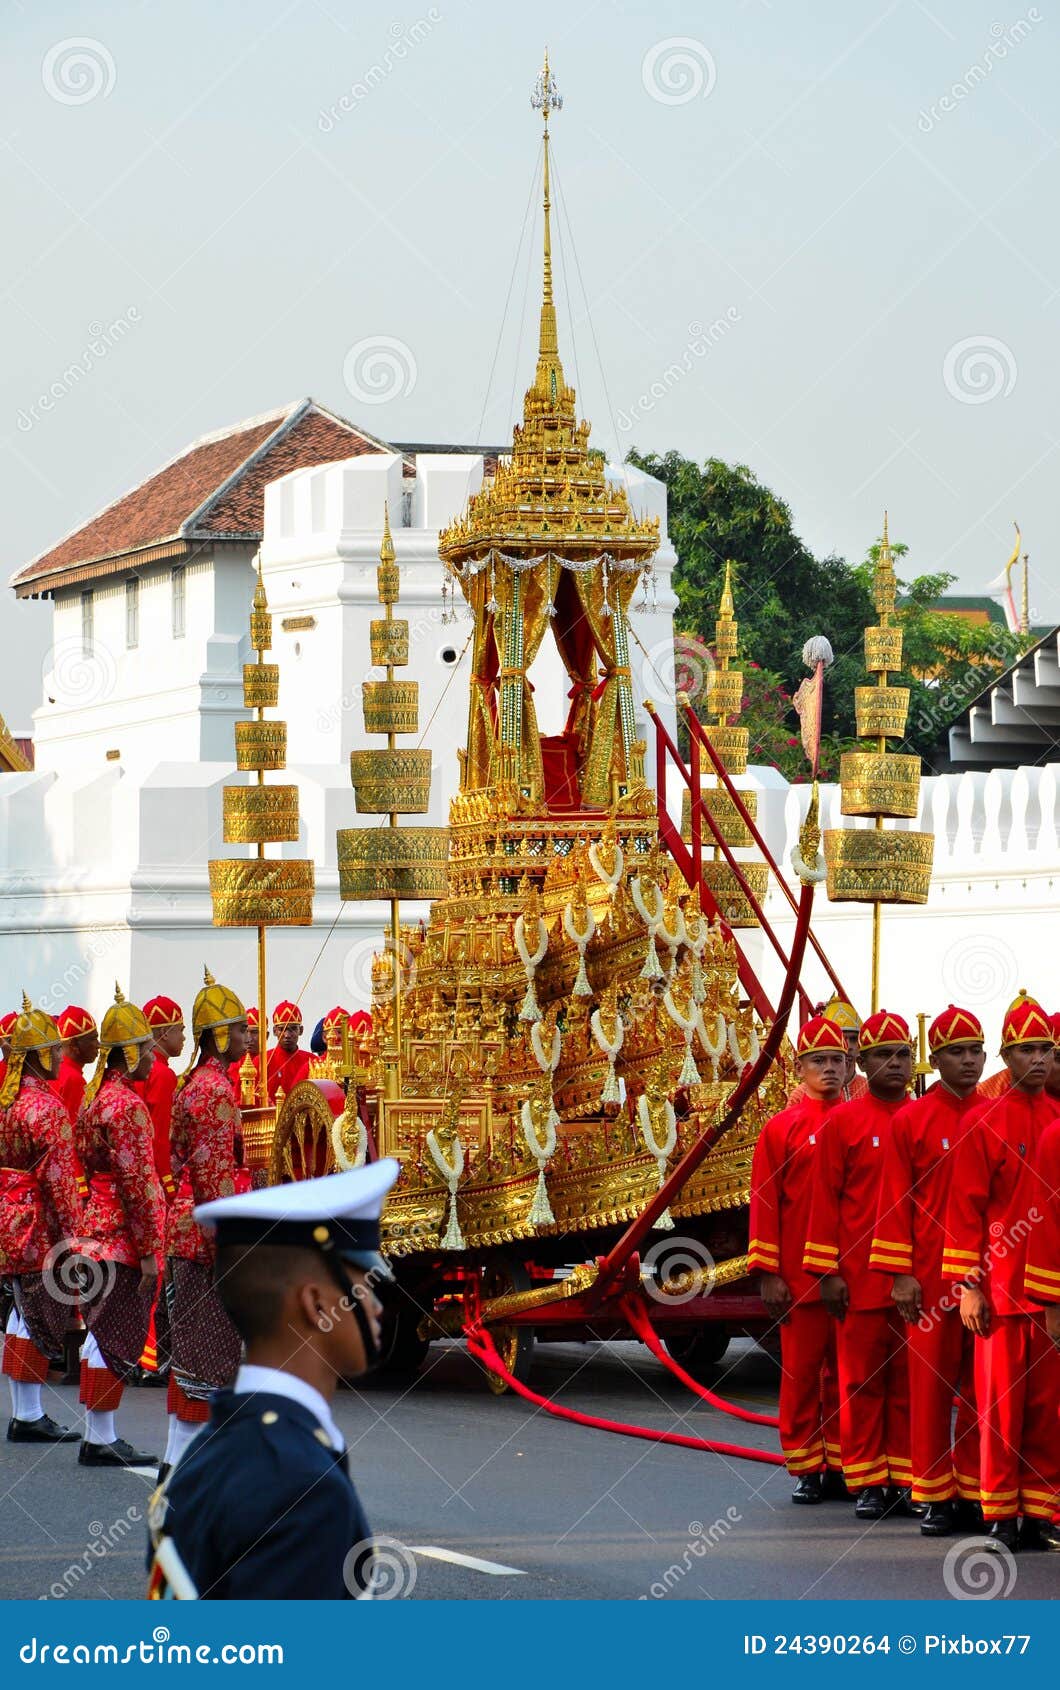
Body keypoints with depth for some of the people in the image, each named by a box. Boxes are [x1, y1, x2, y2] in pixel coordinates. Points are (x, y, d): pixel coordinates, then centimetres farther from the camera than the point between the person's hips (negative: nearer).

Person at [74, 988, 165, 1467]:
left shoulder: (98, 1097, 14)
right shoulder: (126, 1105, -16)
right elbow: (137, 1182, -20)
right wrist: (149, 1251, -18)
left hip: (99, 1227, 10)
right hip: (121, 1237, -10)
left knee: (104, 1333, 12)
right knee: (114, 1336, -6)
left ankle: (98, 1436, 16)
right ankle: (100, 1440, -3)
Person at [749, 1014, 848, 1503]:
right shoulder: (782, 1128, 1)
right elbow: (765, 1203, -1)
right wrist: (768, 1274, -6)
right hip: (800, 1274, -2)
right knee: (801, 1372, 1)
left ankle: (840, 1466, 14)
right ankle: (805, 1471, 8)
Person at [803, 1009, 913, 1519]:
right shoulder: (841, 1123, 0)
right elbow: (825, 1201, 0)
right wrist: (827, 1274, -5)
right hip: (860, 1279, -2)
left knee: (910, 1380, 5)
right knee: (862, 1381, 2)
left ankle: (905, 1477, 11)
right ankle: (867, 1482, 9)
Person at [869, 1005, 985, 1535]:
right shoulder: (909, 1122, 0)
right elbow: (896, 1202, -1)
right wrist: (901, 1274, -7)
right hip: (931, 1275, -2)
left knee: (980, 1384, 5)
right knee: (930, 1383, 2)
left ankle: (973, 1489, 13)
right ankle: (935, 1496, 9)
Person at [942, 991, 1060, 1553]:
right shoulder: (984, 1125, -2)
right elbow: (965, 1209, -3)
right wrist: (969, 1286, -7)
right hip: (1001, 1290, -3)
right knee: (1000, 1405, 0)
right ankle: (1000, 1518, 7)